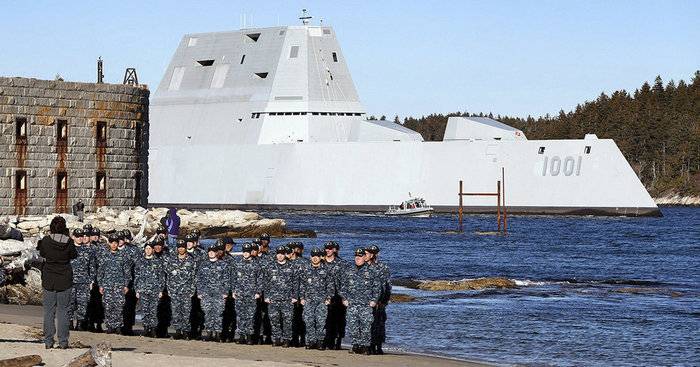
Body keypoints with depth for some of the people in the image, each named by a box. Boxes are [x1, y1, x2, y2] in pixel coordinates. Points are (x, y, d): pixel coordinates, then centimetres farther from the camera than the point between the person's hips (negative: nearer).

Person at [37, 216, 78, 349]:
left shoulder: (46, 241, -11)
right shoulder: (68, 242, -11)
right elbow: (74, 255, 4)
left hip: (49, 281, 0)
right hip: (65, 280, 0)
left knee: (48, 311, 8)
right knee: (63, 311, 6)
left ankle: (48, 341, 8)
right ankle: (63, 341, 4)